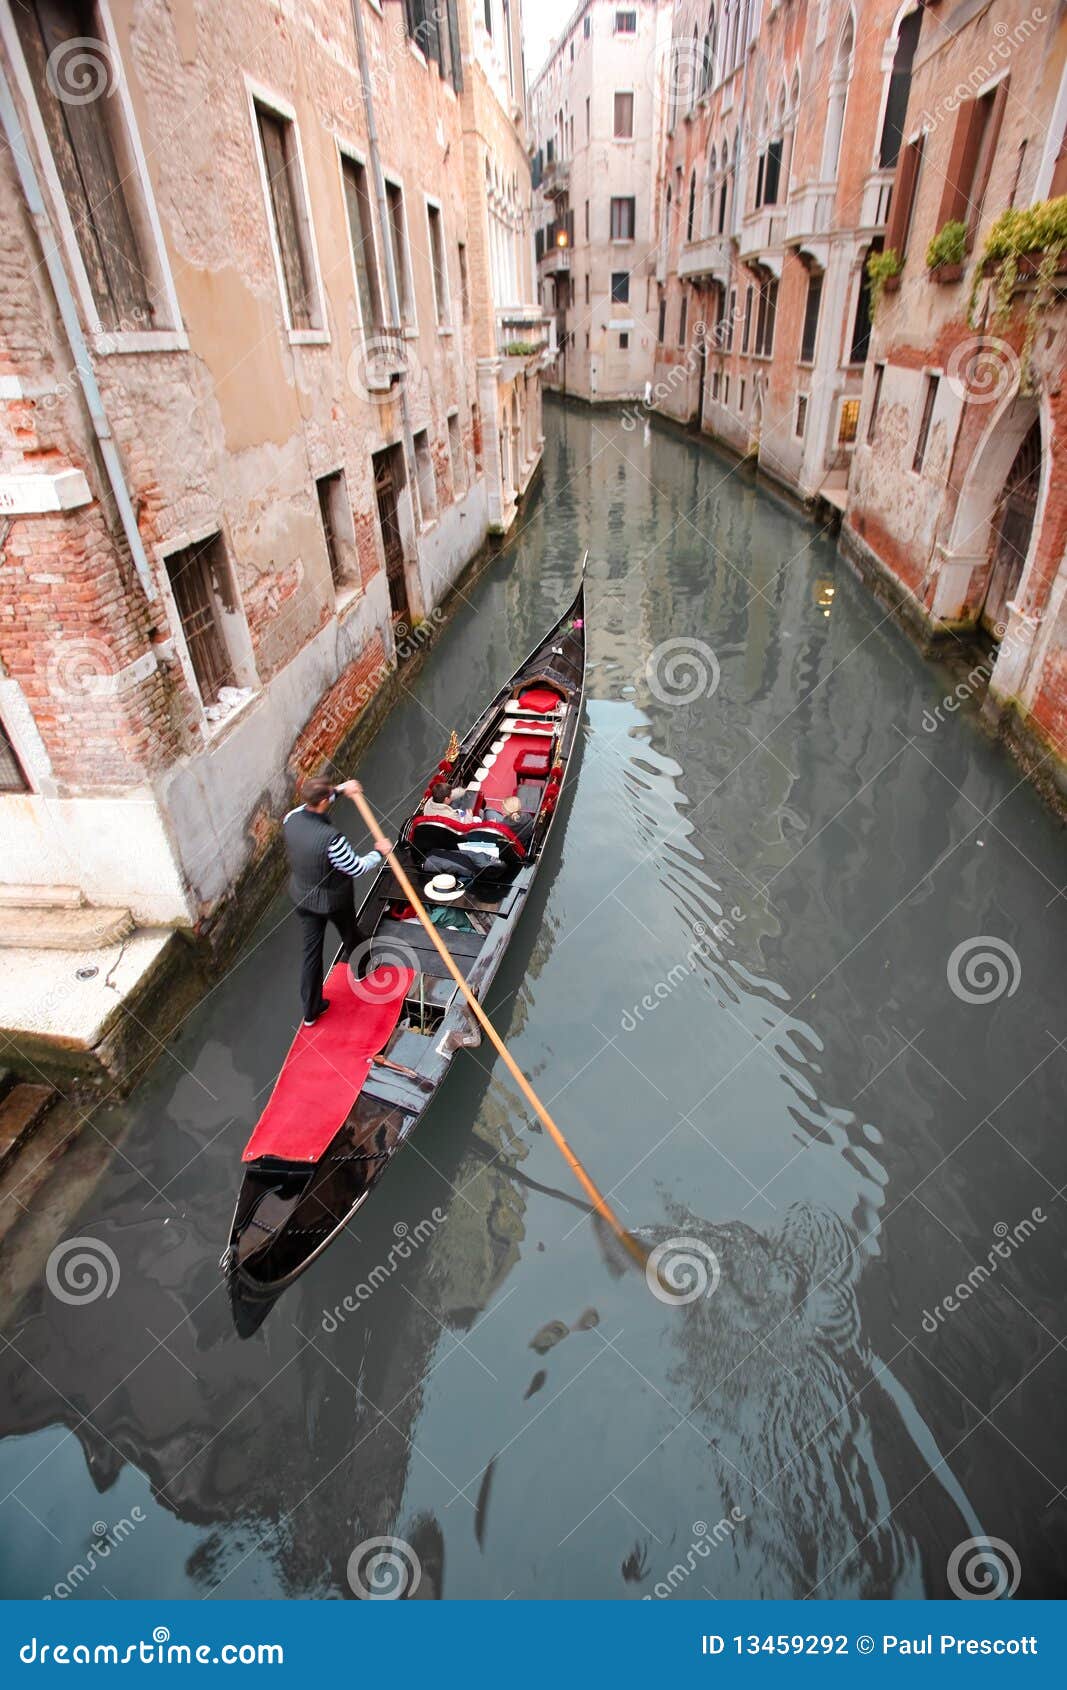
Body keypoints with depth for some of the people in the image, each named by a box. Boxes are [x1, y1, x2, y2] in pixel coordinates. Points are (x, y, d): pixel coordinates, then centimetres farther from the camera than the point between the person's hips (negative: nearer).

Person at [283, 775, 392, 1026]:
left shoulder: (290, 819, -17)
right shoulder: (331, 837, -36)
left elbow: (311, 803, 7)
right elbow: (356, 868, -22)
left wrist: (341, 789, 5)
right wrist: (378, 852, -7)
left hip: (301, 896, 5)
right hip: (333, 899, -5)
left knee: (311, 950, 17)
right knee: (350, 933, 27)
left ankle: (310, 1011, 28)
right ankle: (362, 967, 58)